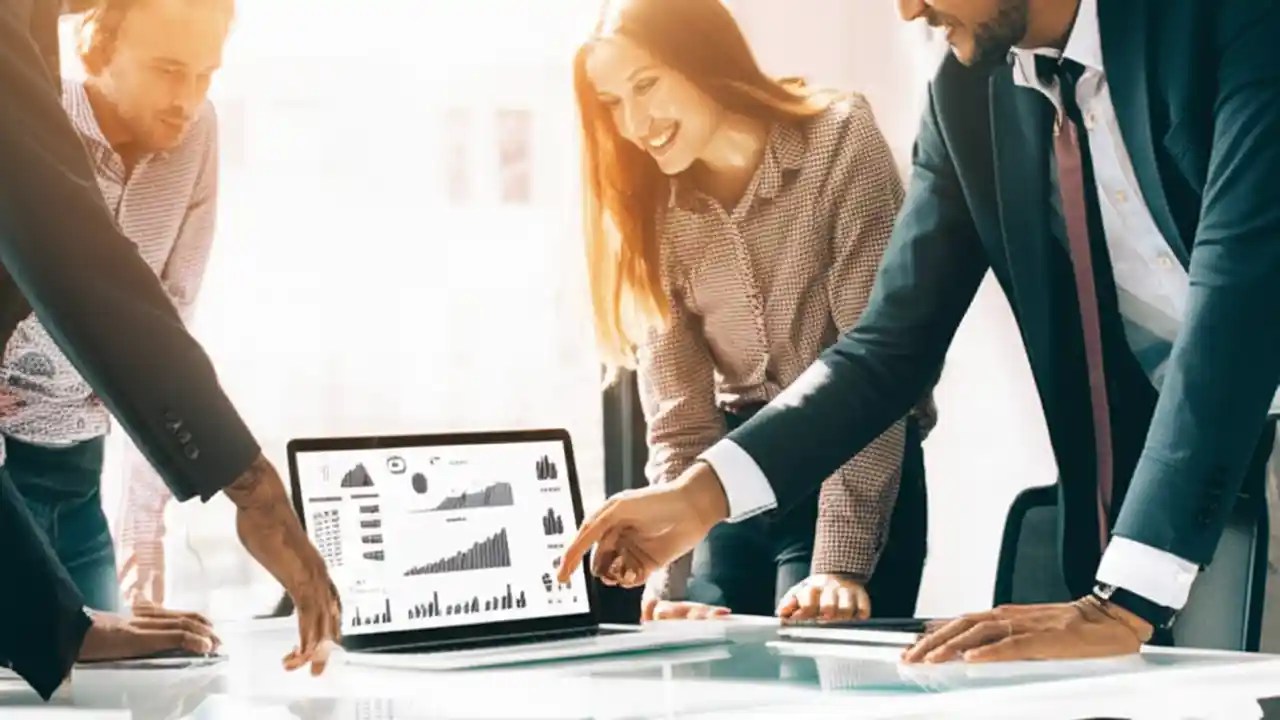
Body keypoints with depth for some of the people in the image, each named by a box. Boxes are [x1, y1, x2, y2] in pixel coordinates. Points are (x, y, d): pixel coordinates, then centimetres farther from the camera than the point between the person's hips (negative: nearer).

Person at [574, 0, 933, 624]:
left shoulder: (839, 141, -13)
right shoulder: (650, 207, 0)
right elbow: (676, 415, -5)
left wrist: (841, 563, -26)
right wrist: (671, 582, -20)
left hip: (860, 472, -4)